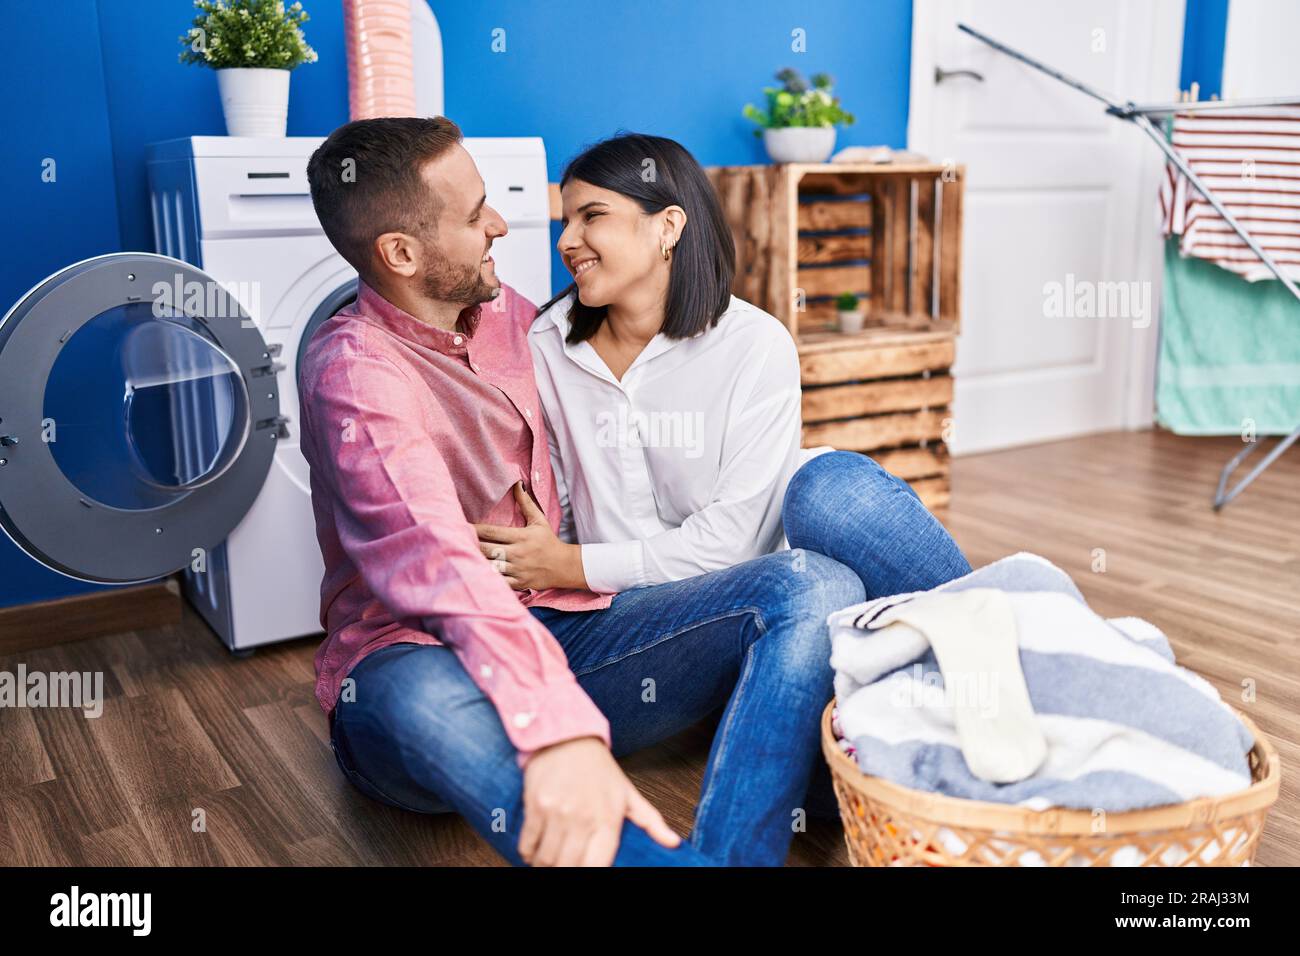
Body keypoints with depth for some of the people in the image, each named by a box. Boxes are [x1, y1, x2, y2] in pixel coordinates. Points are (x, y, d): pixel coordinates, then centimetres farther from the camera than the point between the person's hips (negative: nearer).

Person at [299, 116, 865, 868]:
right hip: (423, 656, -6)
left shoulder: (507, 313, 10)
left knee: (817, 586, -18)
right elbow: (435, 562, -33)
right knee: (425, 697, -44)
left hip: (564, 624, 6)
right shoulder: (355, 372, -14)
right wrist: (559, 728, -46)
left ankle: (725, 849, -40)